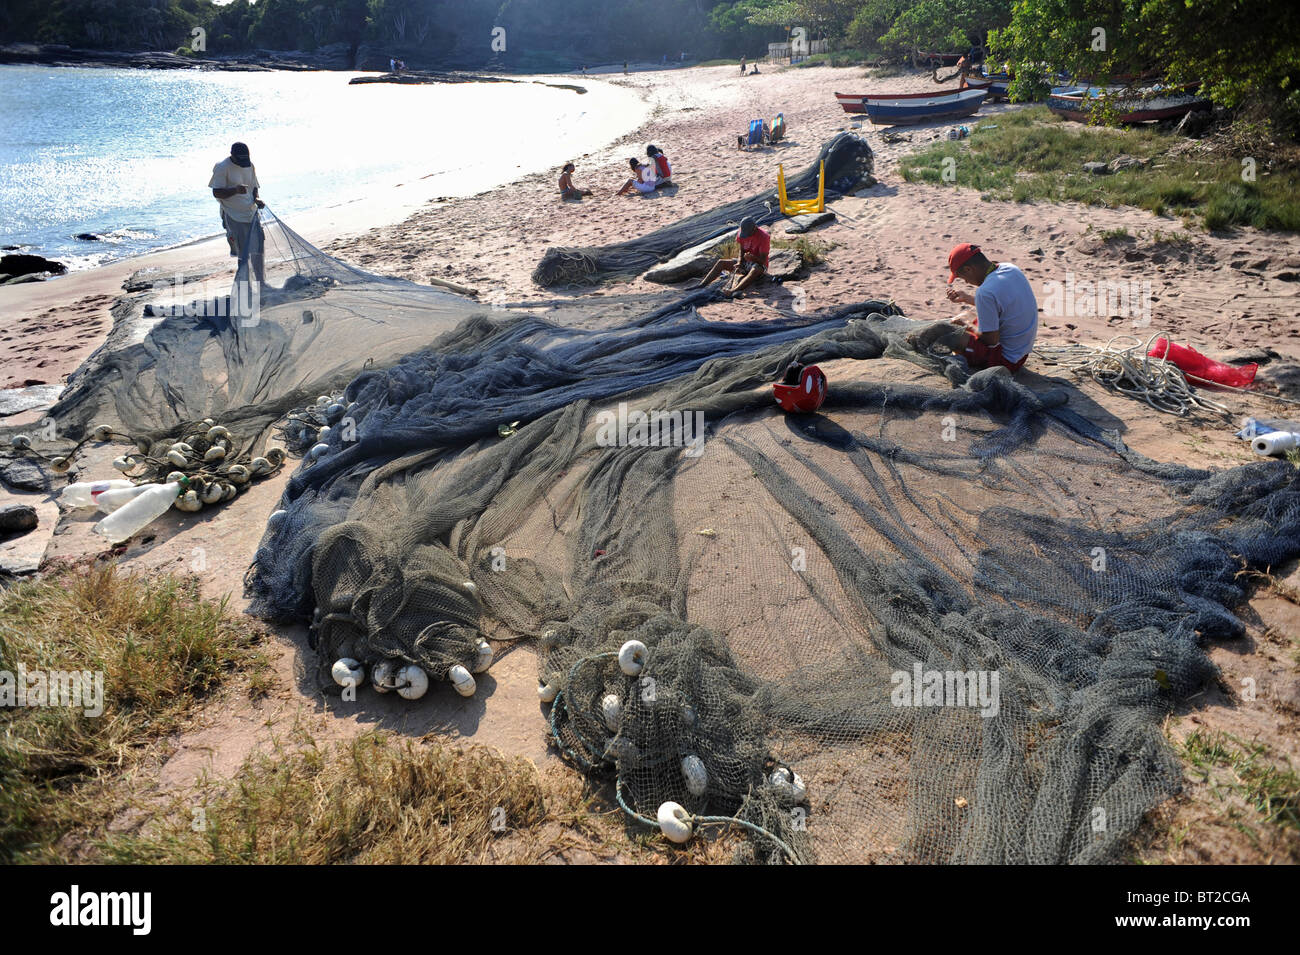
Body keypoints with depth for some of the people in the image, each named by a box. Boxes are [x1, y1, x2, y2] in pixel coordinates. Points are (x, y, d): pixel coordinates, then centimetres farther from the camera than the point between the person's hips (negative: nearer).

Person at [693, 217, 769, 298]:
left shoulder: (763, 237, -22)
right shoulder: (741, 232, -5)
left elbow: (763, 260, -21)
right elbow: (742, 251, 2)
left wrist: (753, 257, -42)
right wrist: (739, 263, -17)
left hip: (759, 265, -6)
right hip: (745, 262, 7)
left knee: (755, 270, -43)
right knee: (721, 263, -8)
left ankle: (732, 291, -62)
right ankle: (702, 285, -18)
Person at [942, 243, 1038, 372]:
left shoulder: (985, 292, -27)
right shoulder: (1011, 268, 0)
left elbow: (991, 339, -21)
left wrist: (968, 327, -4)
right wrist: (967, 297, 23)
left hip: (1007, 359, -9)